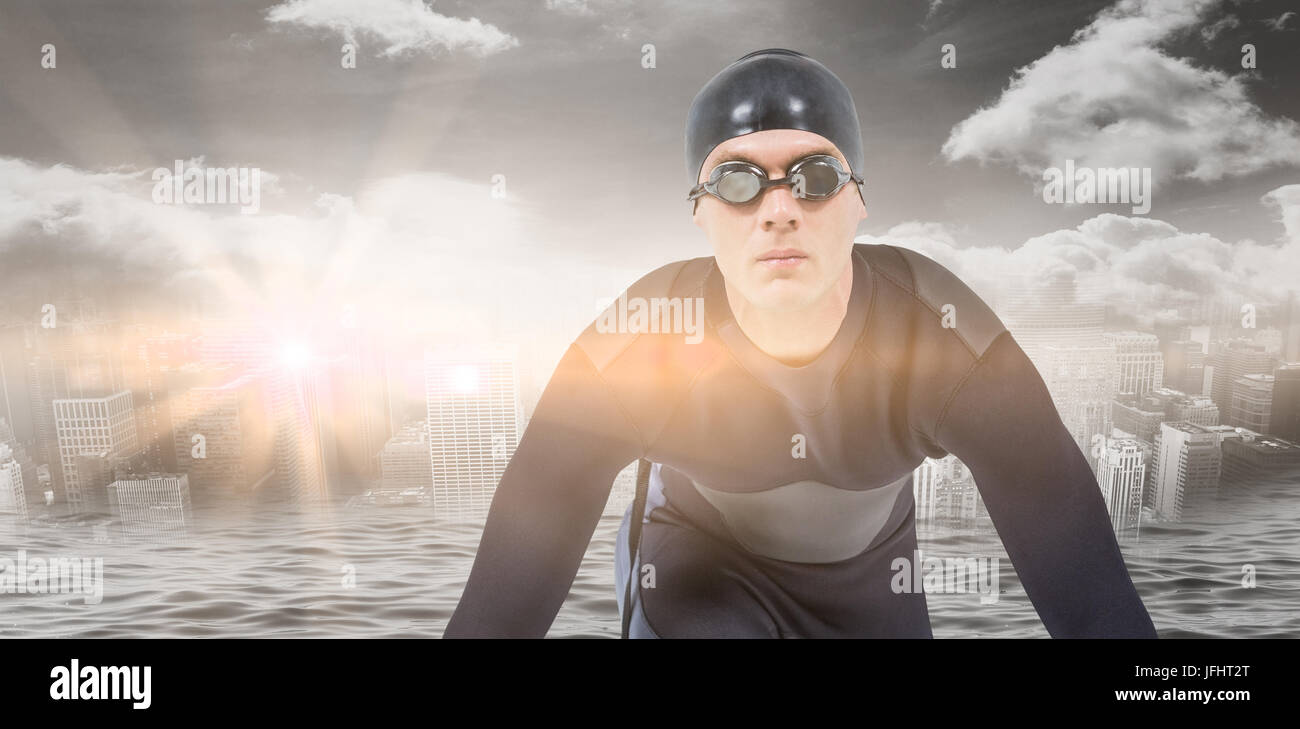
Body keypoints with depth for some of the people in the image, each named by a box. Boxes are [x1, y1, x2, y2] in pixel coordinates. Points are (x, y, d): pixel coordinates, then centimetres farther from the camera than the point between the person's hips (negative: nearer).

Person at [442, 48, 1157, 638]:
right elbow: (507, 591, -33)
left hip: (872, 576, 2)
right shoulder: (634, 347, -33)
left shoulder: (944, 334, -32)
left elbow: (1084, 578, -32)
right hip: (702, 559, -2)